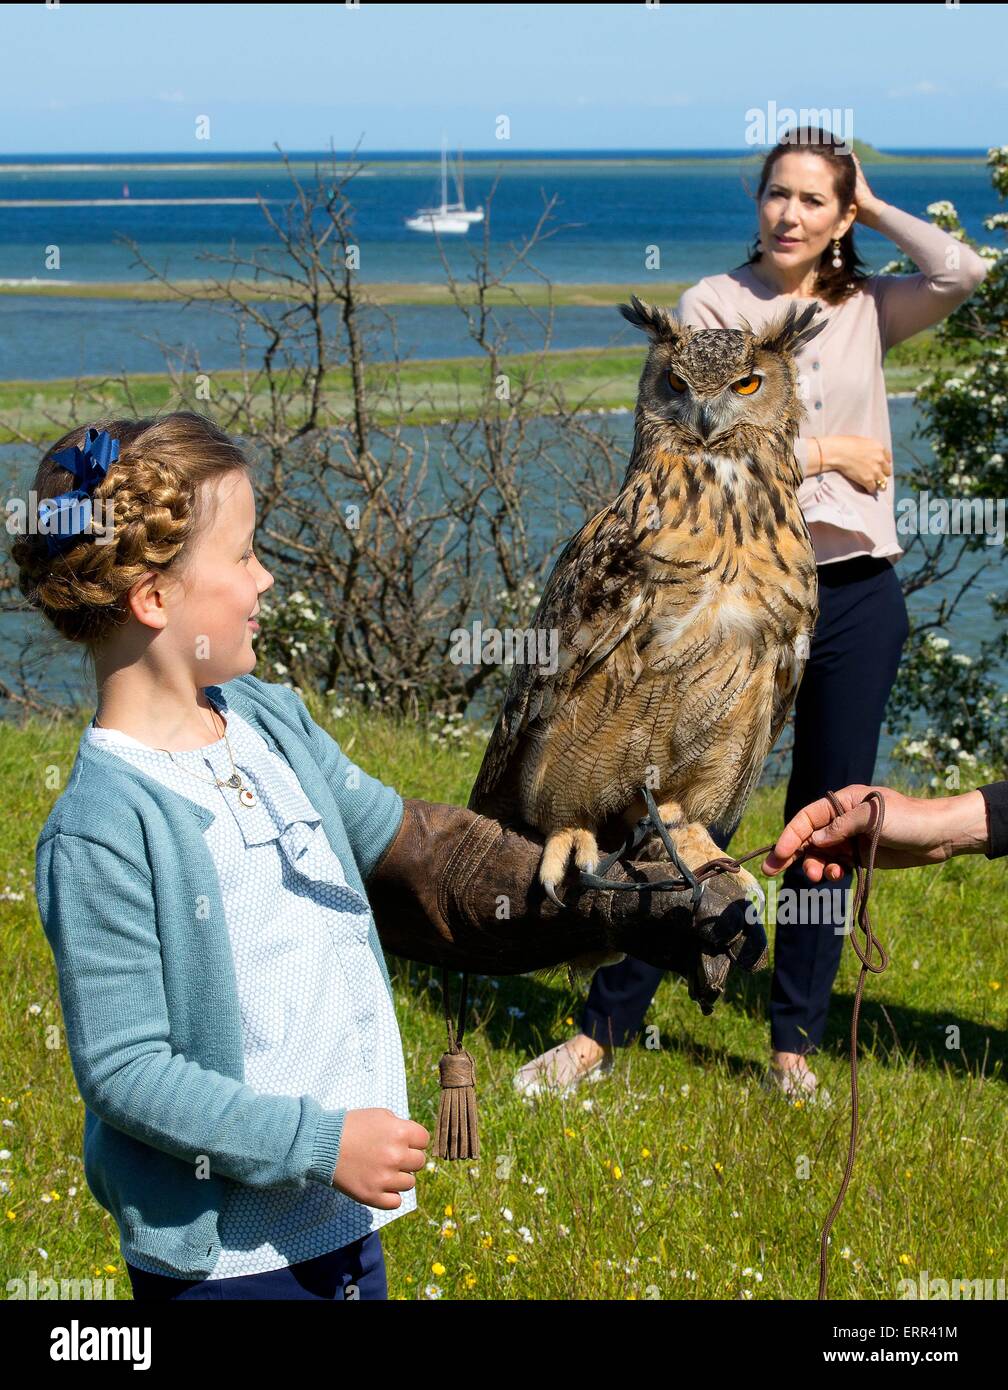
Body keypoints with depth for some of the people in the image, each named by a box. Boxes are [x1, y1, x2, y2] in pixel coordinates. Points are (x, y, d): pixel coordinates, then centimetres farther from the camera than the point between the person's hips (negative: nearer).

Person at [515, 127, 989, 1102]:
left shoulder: (865, 310, 8)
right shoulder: (713, 306, 0)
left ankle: (794, 1043, 19)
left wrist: (875, 210, 1)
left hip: (858, 592, 3)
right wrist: (826, 450, -8)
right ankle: (602, 1032, 6)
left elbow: (963, 272, -10)